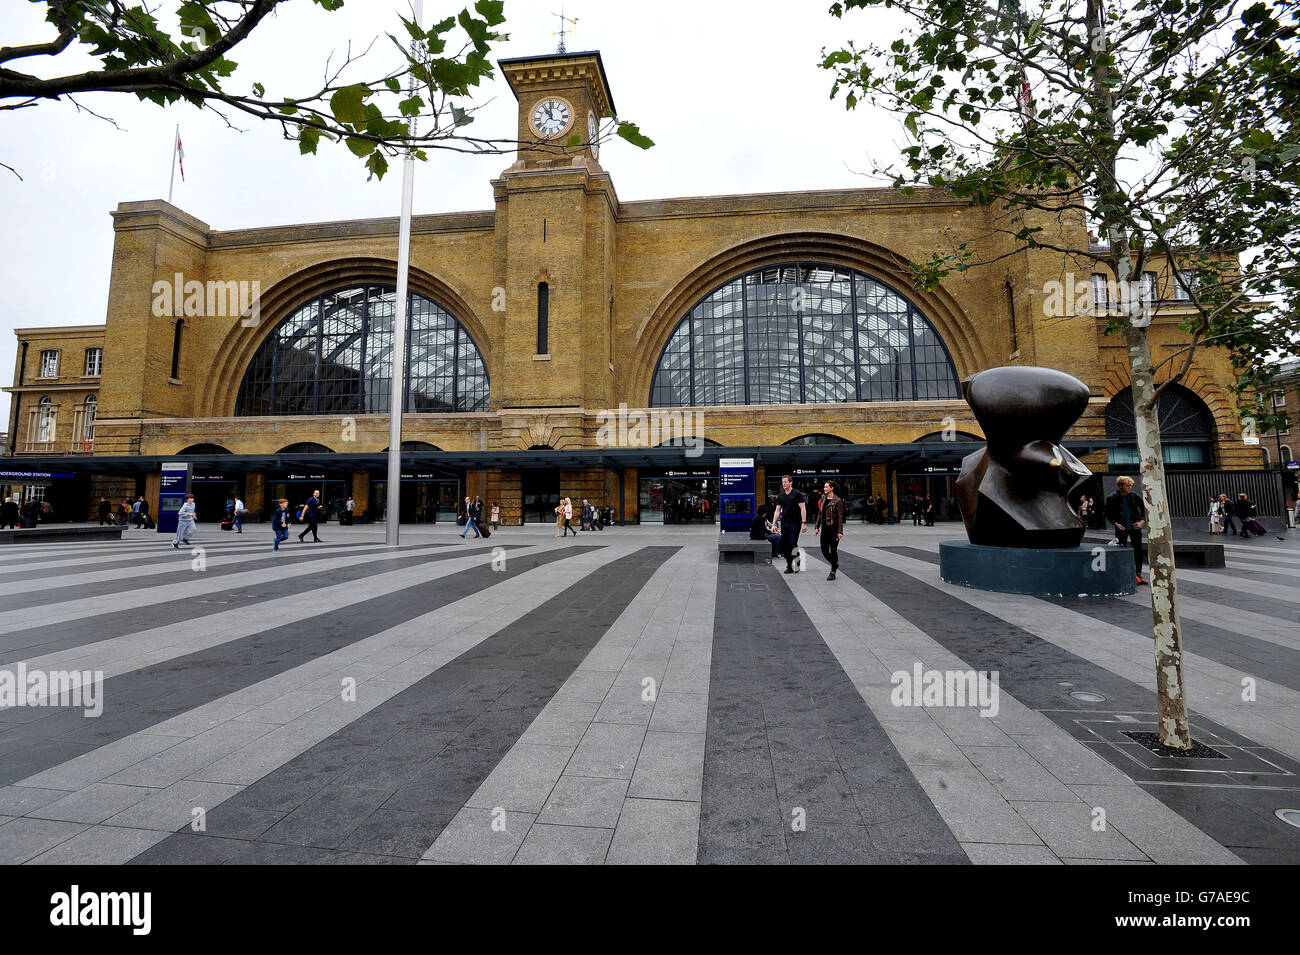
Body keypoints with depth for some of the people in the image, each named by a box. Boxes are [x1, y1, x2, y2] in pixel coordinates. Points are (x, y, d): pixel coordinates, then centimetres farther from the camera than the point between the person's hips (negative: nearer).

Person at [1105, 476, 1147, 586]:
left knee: (1138, 551, 1)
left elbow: (1144, 508, 9)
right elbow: (1108, 513, 2)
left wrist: (1142, 521, -2)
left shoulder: (1134, 496, -1)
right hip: (1121, 528, -1)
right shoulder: (1113, 498, -6)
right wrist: (1115, 523, -9)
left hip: (1135, 527, 2)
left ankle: (1138, 575, 10)